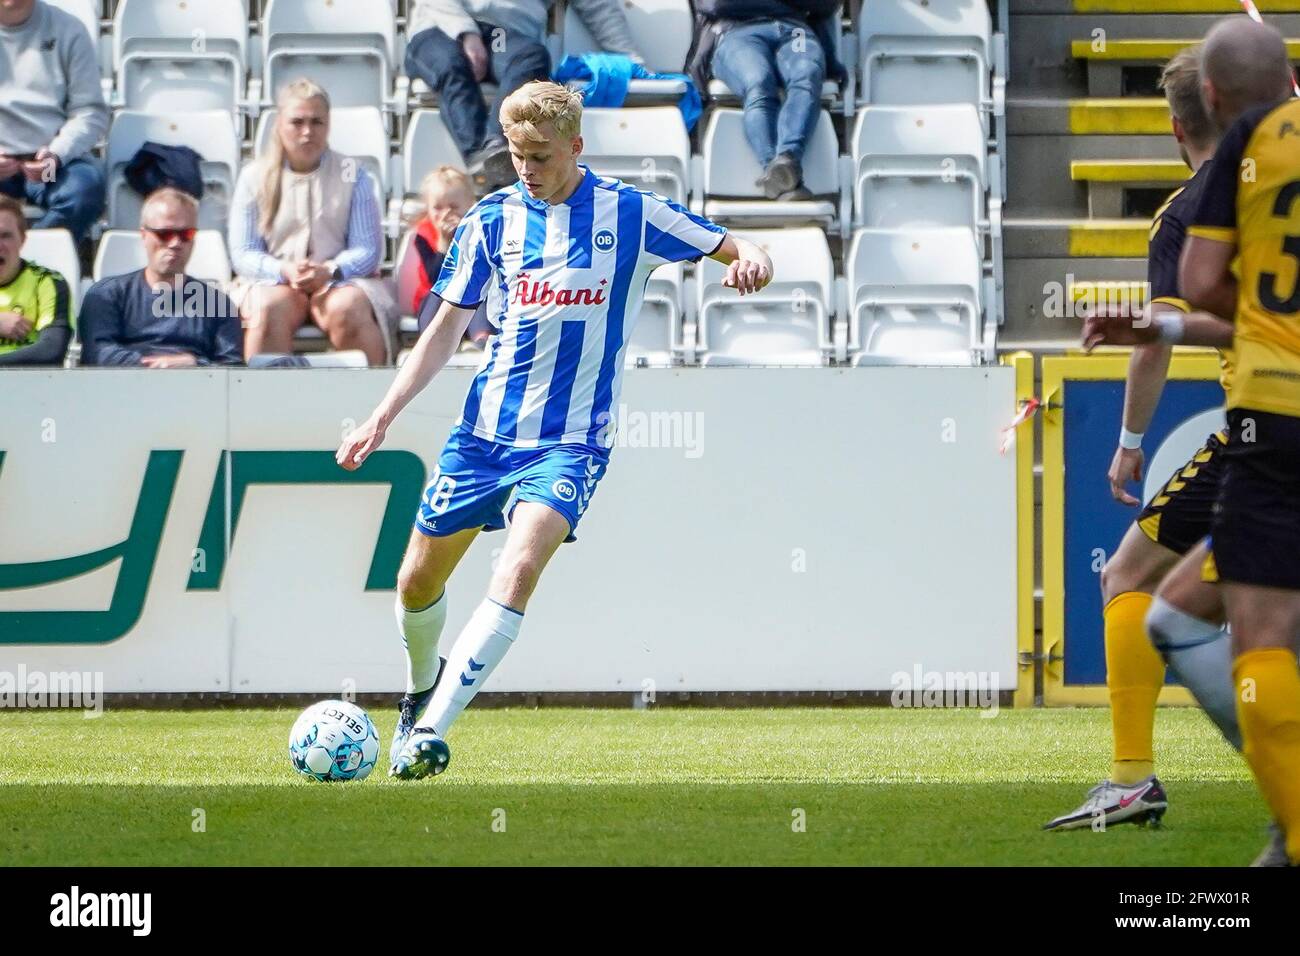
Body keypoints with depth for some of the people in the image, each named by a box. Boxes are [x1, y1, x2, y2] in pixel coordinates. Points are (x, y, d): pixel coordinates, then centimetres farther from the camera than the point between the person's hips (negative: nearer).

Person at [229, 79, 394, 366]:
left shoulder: (352, 175, 6)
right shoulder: (254, 177, 8)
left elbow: (368, 250, -1)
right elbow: (243, 253, 1)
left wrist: (329, 271, -22)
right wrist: (285, 271, -20)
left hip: (341, 279, 0)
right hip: (273, 282, 0)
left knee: (346, 310, -34)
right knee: (269, 309, -34)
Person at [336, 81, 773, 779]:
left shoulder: (630, 215, -3)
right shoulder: (493, 217, 4)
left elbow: (739, 252, 0)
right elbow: (447, 327, 10)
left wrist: (752, 263, -25)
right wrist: (383, 417, 4)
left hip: (571, 439, -4)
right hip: (485, 427, 4)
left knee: (519, 568, -26)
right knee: (418, 582, 9)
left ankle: (430, 731, -27)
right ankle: (421, 687, 41)